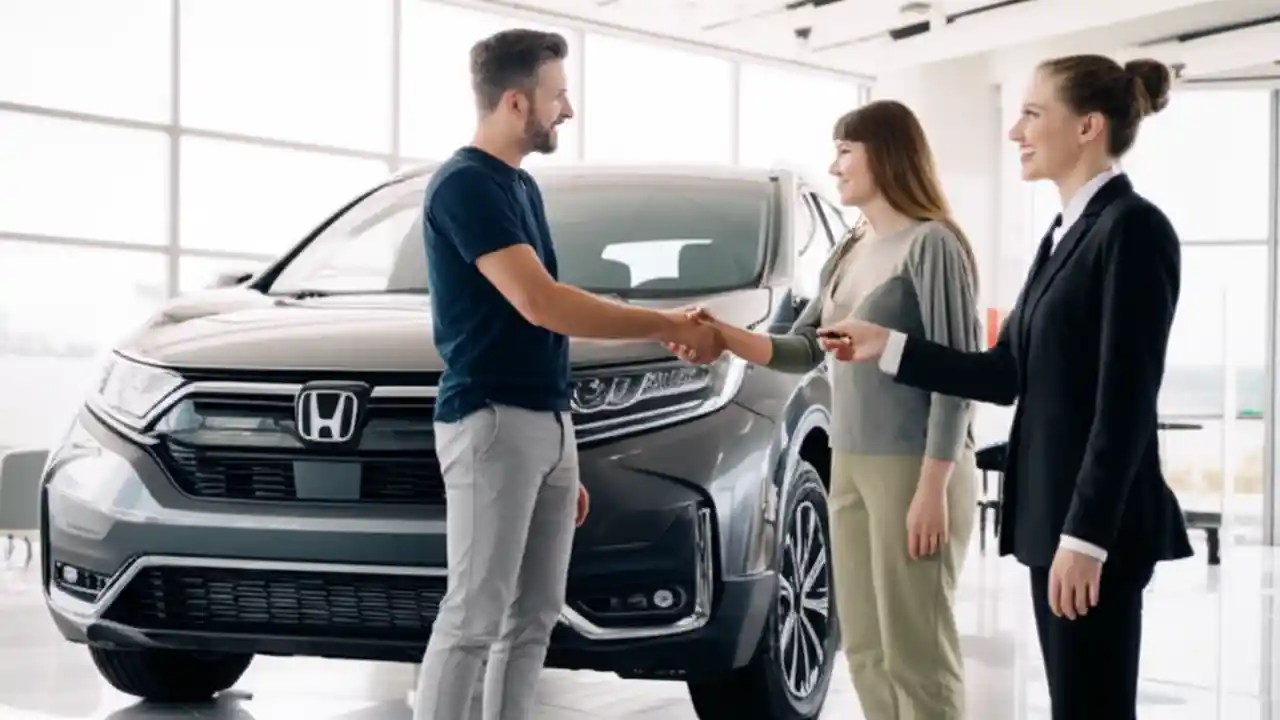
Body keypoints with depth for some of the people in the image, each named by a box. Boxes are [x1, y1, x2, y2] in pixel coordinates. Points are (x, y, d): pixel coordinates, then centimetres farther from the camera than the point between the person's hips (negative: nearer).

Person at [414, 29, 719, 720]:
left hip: (548, 423, 9)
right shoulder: (464, 184, -12)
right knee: (475, 616, -9)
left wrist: (565, 454, 19)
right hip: (491, 422, -9)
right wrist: (669, 326, -13)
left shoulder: (521, 186, 17)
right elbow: (539, 304, -21)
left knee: (533, 615, 9)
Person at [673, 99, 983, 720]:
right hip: (849, 465, 8)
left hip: (912, 466, -8)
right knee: (865, 647, 10)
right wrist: (727, 338, -4)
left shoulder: (931, 244, -9)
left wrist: (933, 488, -17)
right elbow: (806, 349, 14)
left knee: (915, 649, -4)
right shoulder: (848, 253, 14)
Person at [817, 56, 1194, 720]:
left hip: (1096, 521, -9)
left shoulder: (1133, 228, -12)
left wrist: (1086, 533, -20)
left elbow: (1126, 400, -18)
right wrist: (888, 347, 12)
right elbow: (1009, 375, 15)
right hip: (1052, 512, 9)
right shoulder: (1064, 233, 15)